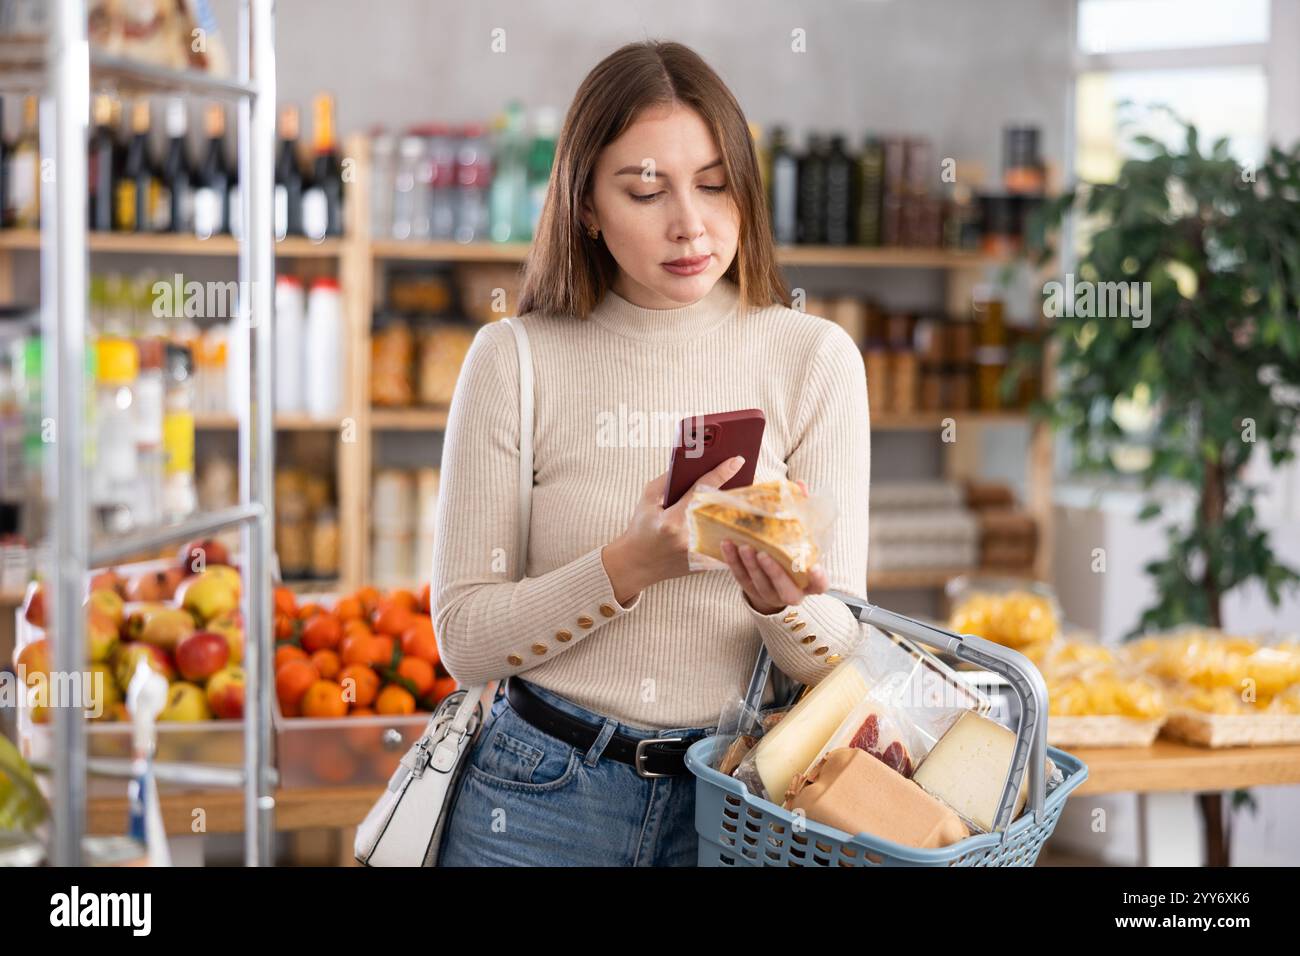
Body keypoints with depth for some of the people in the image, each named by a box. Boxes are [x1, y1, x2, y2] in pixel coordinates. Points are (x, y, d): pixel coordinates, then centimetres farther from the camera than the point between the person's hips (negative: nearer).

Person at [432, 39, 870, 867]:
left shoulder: (812, 358, -4)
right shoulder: (516, 361, -6)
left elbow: (838, 658, -5)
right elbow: (464, 641, -8)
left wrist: (781, 602, -28)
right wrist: (628, 566, -23)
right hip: (542, 796, -1)